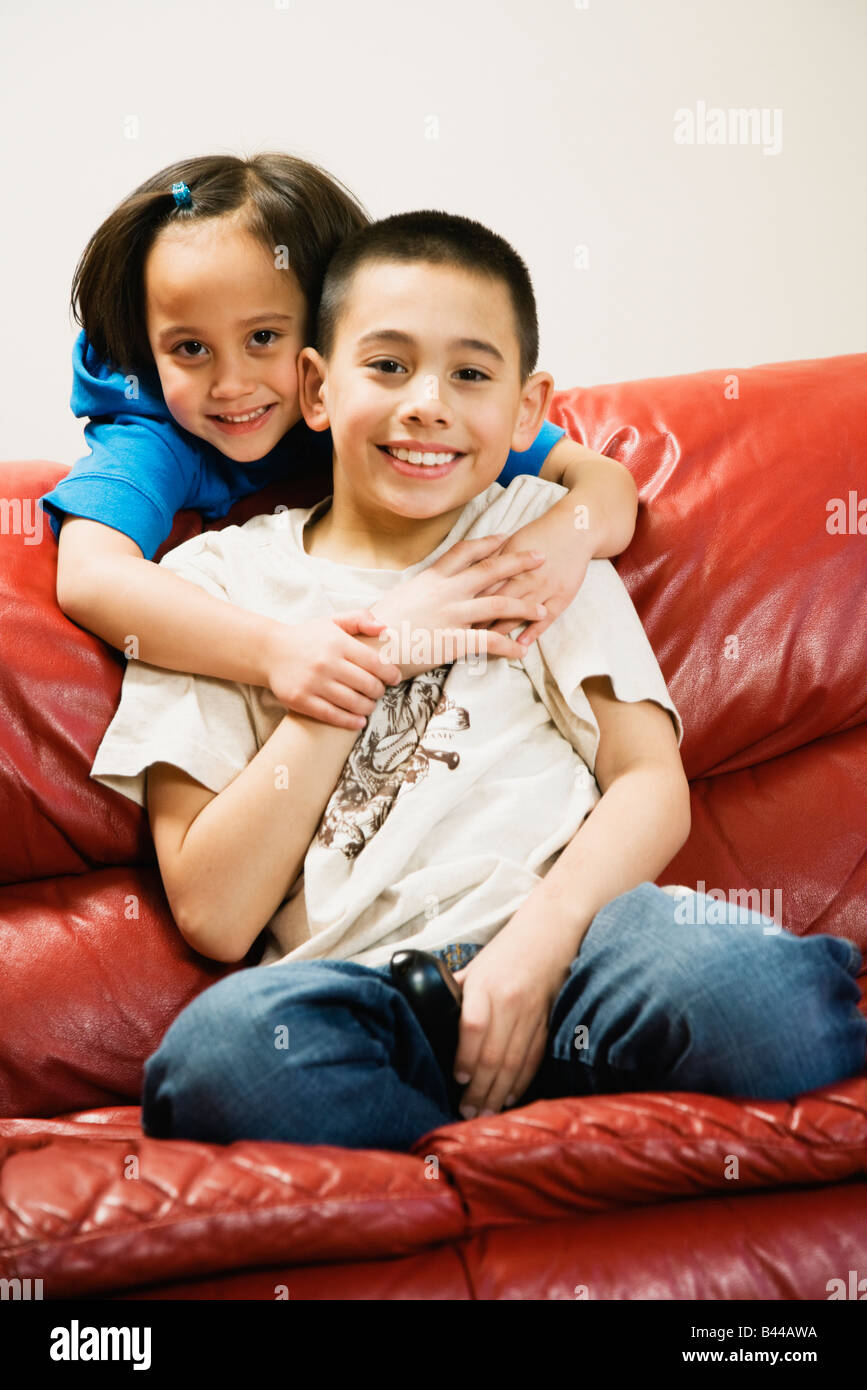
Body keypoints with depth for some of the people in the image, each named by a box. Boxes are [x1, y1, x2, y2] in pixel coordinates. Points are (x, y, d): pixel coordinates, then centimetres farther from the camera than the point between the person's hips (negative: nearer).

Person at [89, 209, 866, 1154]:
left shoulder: (537, 530, 16)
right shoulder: (217, 580, 10)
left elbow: (651, 785, 5)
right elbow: (212, 916, 0)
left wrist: (534, 945, -15)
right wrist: (366, 656, -3)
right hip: (359, 992, 1)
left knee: (741, 994, -35)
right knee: (220, 1048, -36)